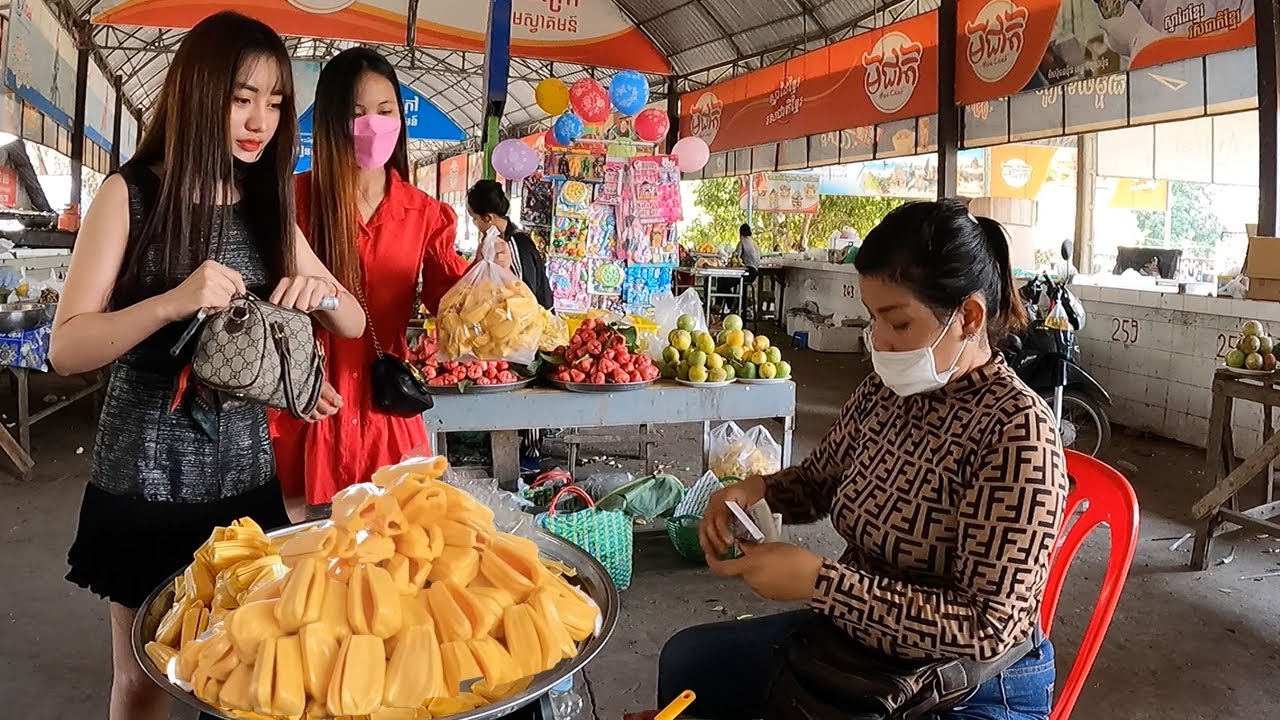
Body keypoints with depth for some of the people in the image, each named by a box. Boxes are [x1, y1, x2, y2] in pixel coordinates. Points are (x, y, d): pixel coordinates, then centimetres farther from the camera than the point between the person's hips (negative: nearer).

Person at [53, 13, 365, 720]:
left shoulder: (267, 206, 6)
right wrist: (172, 302, -29)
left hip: (246, 478, 4)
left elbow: (354, 326, 6)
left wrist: (322, 292, -16)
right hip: (146, 480, -4)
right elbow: (66, 349, -13)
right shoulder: (132, 194, -7)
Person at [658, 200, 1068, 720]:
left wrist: (816, 579, -31)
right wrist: (756, 491, -10)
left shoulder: (1016, 429, -26)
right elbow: (819, 480, 13)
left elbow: (988, 629, -28)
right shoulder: (885, 388, -5)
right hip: (856, 638, 7)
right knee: (685, 661, 18)